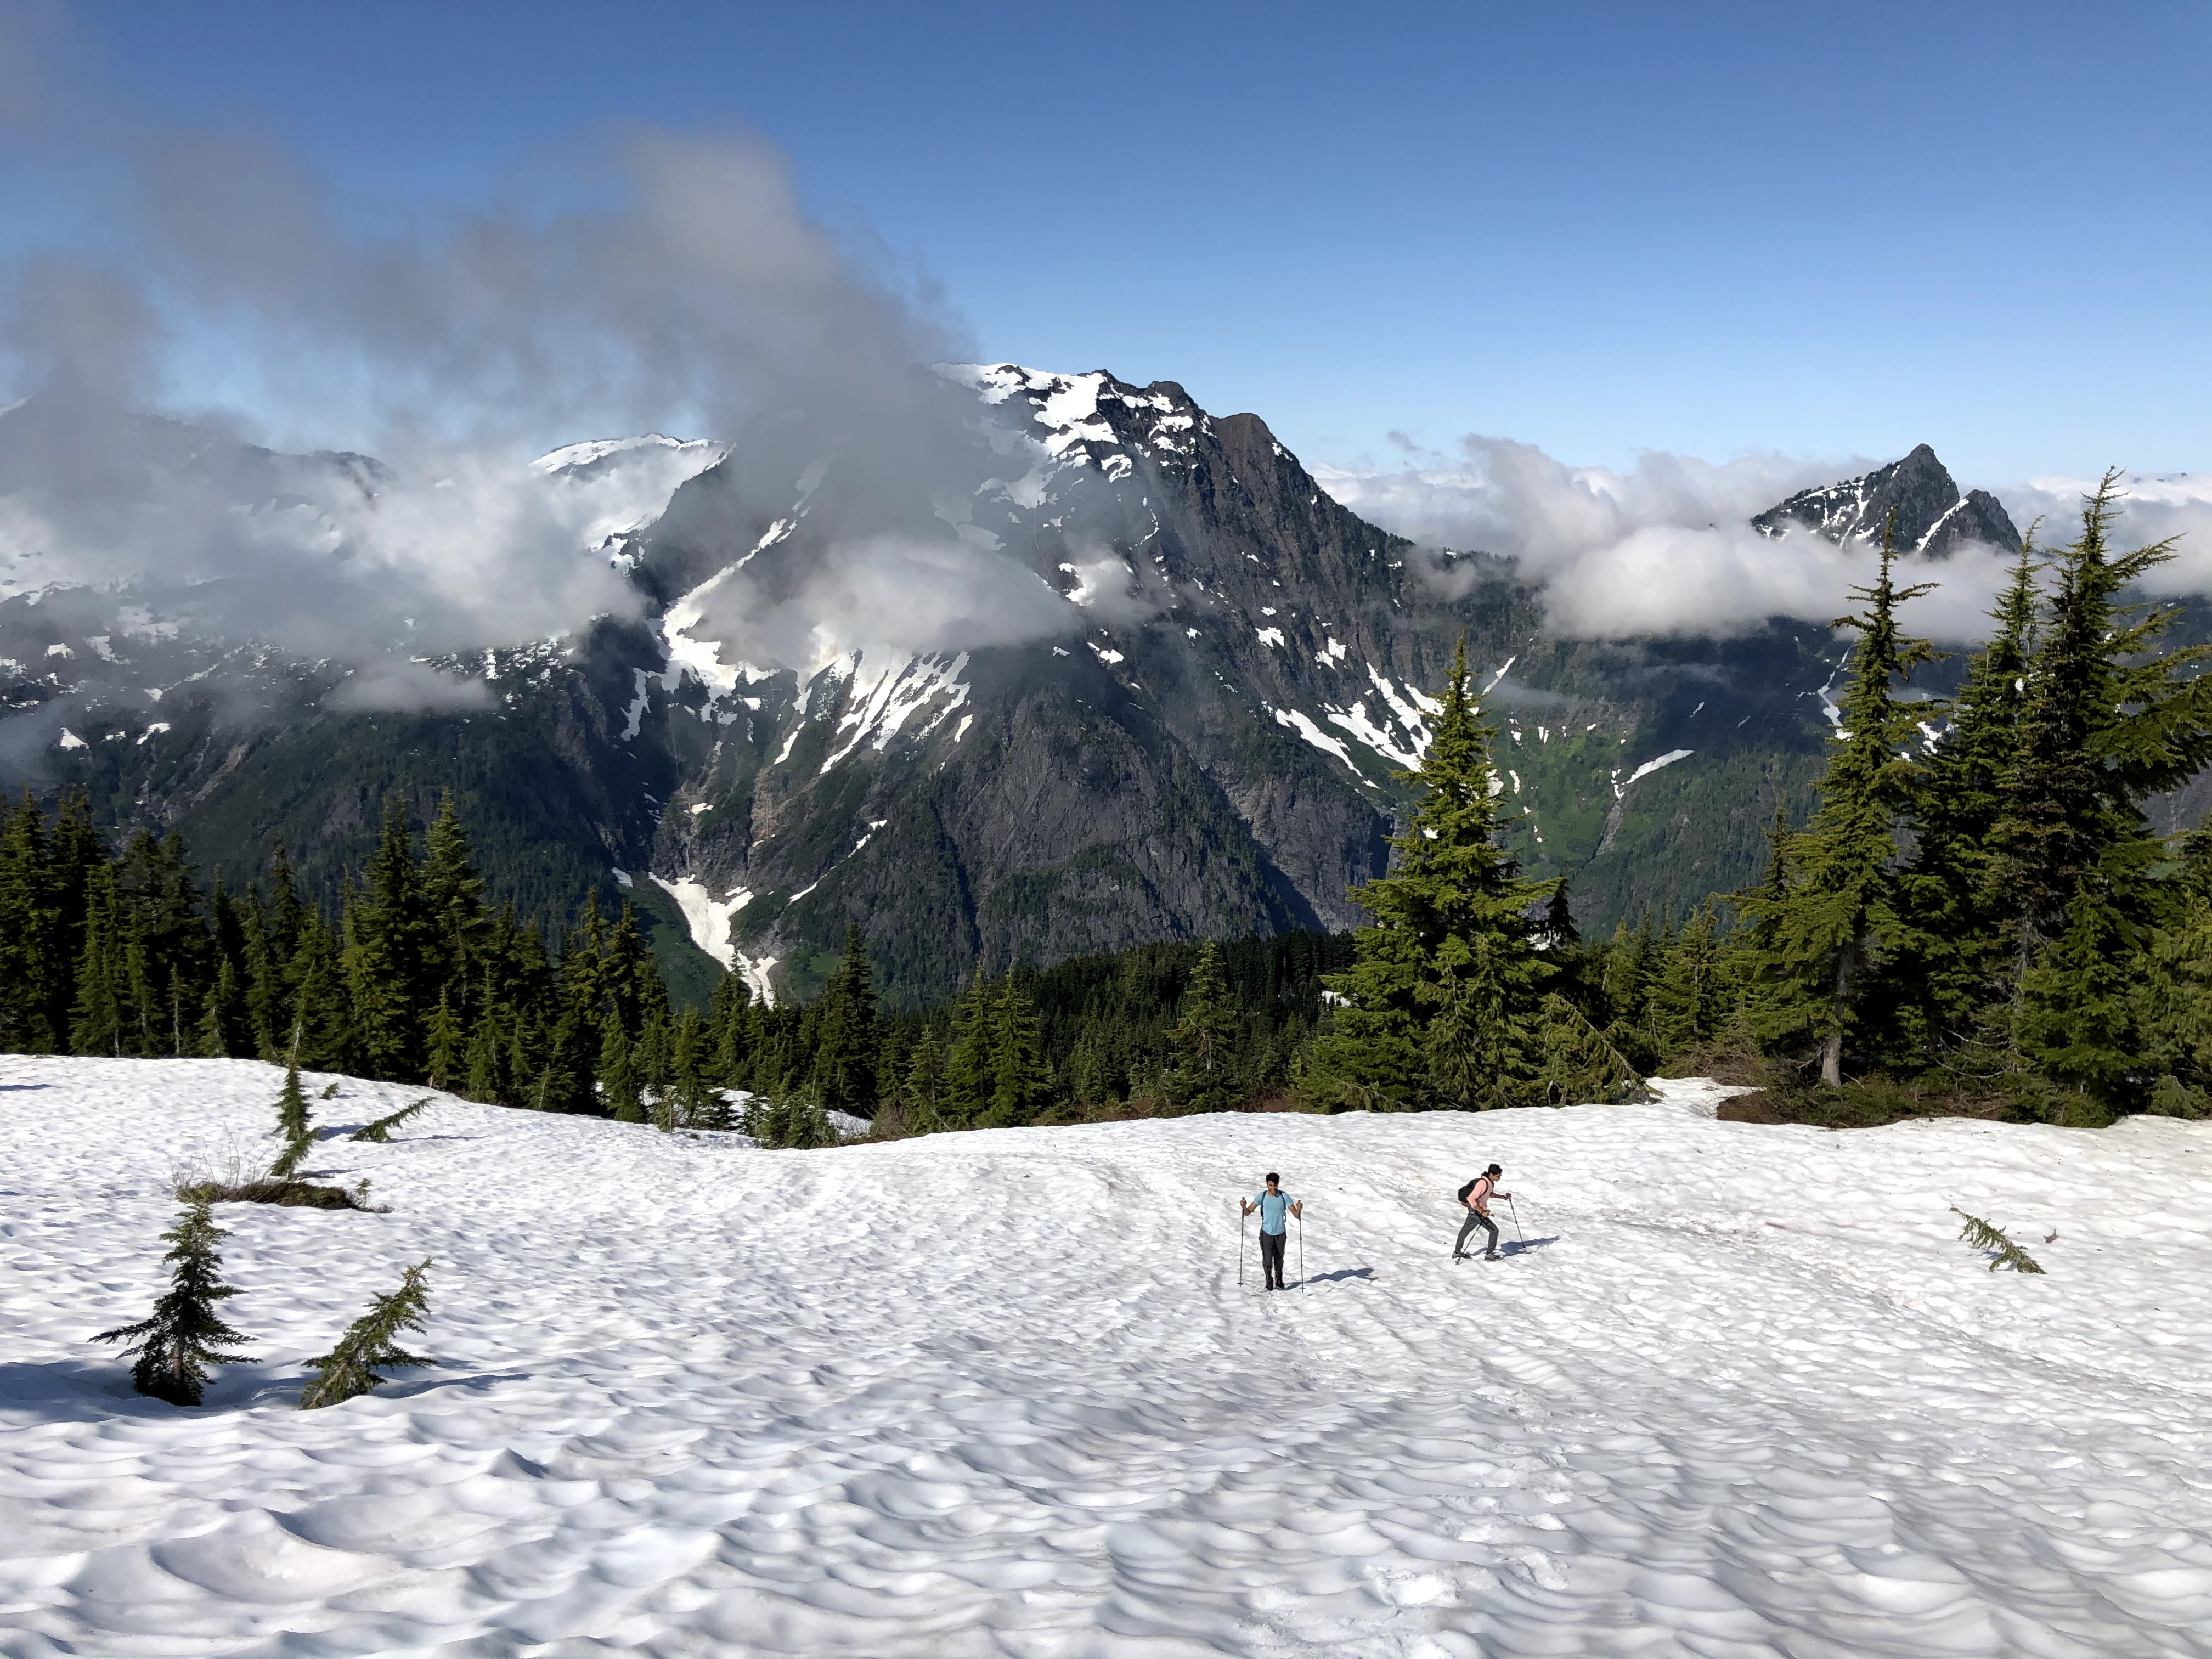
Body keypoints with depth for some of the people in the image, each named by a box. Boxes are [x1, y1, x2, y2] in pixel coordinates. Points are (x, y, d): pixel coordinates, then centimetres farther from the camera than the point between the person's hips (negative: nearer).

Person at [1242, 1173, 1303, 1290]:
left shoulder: (1284, 1196, -6)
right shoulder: (1262, 1196, -6)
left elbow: (1296, 1215, -6)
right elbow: (1247, 1213, -4)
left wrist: (1299, 1209, -28)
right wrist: (1244, 1207, -25)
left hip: (1280, 1233, 1)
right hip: (1266, 1233, -1)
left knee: (1279, 1259, 14)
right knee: (1267, 1262, -8)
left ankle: (1279, 1279, 39)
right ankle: (1269, 1281, 18)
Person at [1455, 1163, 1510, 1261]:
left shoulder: (1491, 1182, 1)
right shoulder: (1483, 1183, -28)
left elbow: (1490, 1194, 20)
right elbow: (1471, 1199, -29)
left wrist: (1503, 1197, 9)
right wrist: (1482, 1212, -29)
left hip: (1473, 1209, 10)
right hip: (1477, 1211, -10)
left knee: (1465, 1230, 21)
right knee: (1494, 1230, -1)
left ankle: (1457, 1253, 35)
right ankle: (1489, 1255, 9)